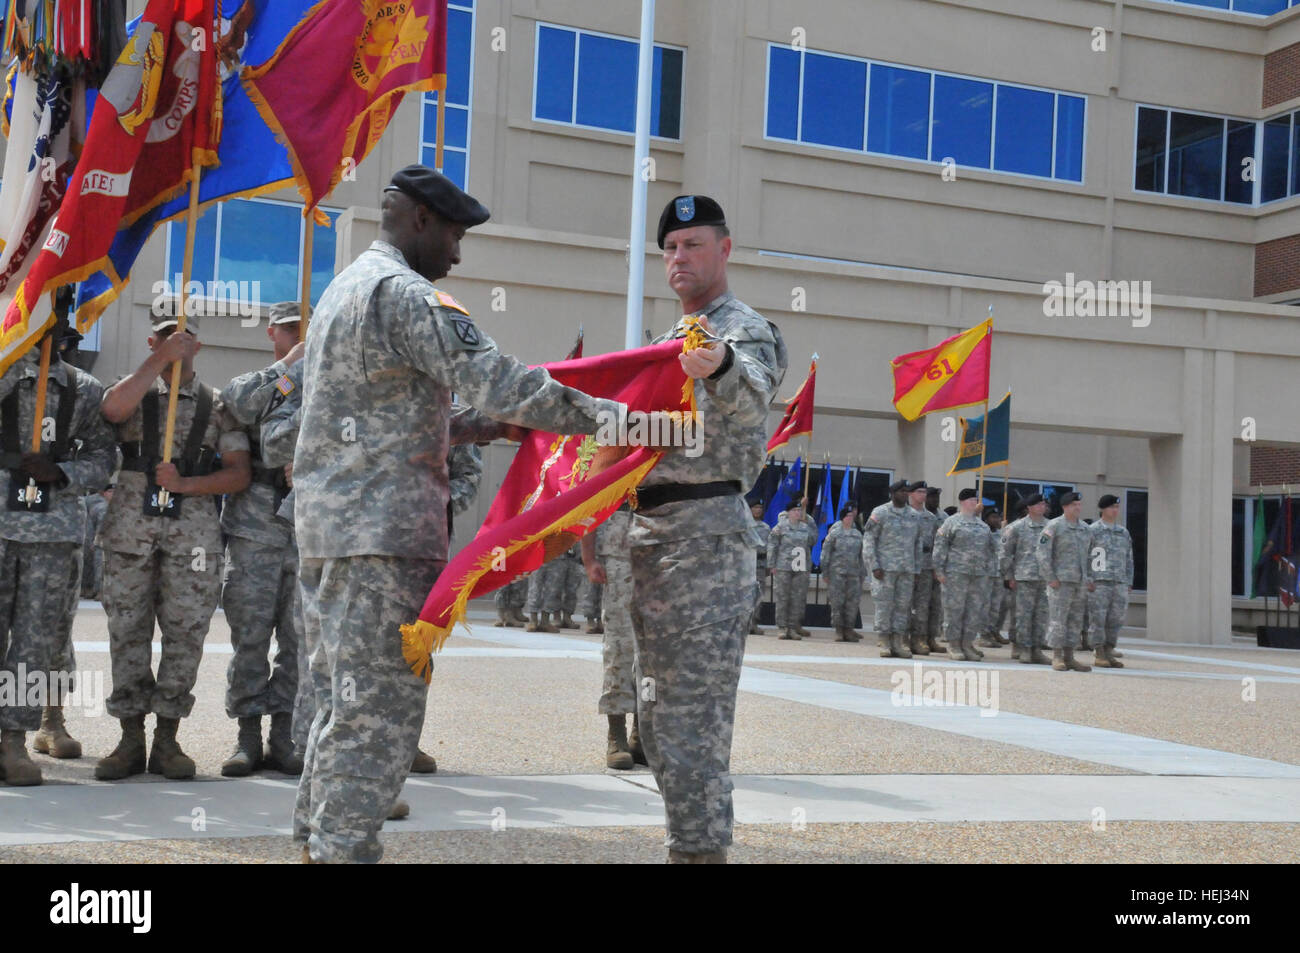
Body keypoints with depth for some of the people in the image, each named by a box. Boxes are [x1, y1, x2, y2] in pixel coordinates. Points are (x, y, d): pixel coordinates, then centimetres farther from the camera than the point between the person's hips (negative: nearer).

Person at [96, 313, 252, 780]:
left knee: (185, 632, -2)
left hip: (193, 531, 0)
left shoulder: (218, 405, 12)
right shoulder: (136, 392, 12)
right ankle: (131, 738, 10)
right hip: (130, 527, 0)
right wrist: (159, 361, -14)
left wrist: (186, 484, -8)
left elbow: (240, 473, 4)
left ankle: (167, 739, 8)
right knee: (128, 631, 1)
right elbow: (113, 407, -15)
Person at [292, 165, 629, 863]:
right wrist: (610, 416, -16)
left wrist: (481, 428, 21)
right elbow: (498, 381, -19)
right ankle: (344, 850, -5)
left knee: (344, 705, 15)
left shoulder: (341, 290, 23)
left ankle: (319, 843, 20)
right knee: (380, 710, -7)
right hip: (385, 532, -10)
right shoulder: (408, 295, -10)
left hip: (325, 527, 10)